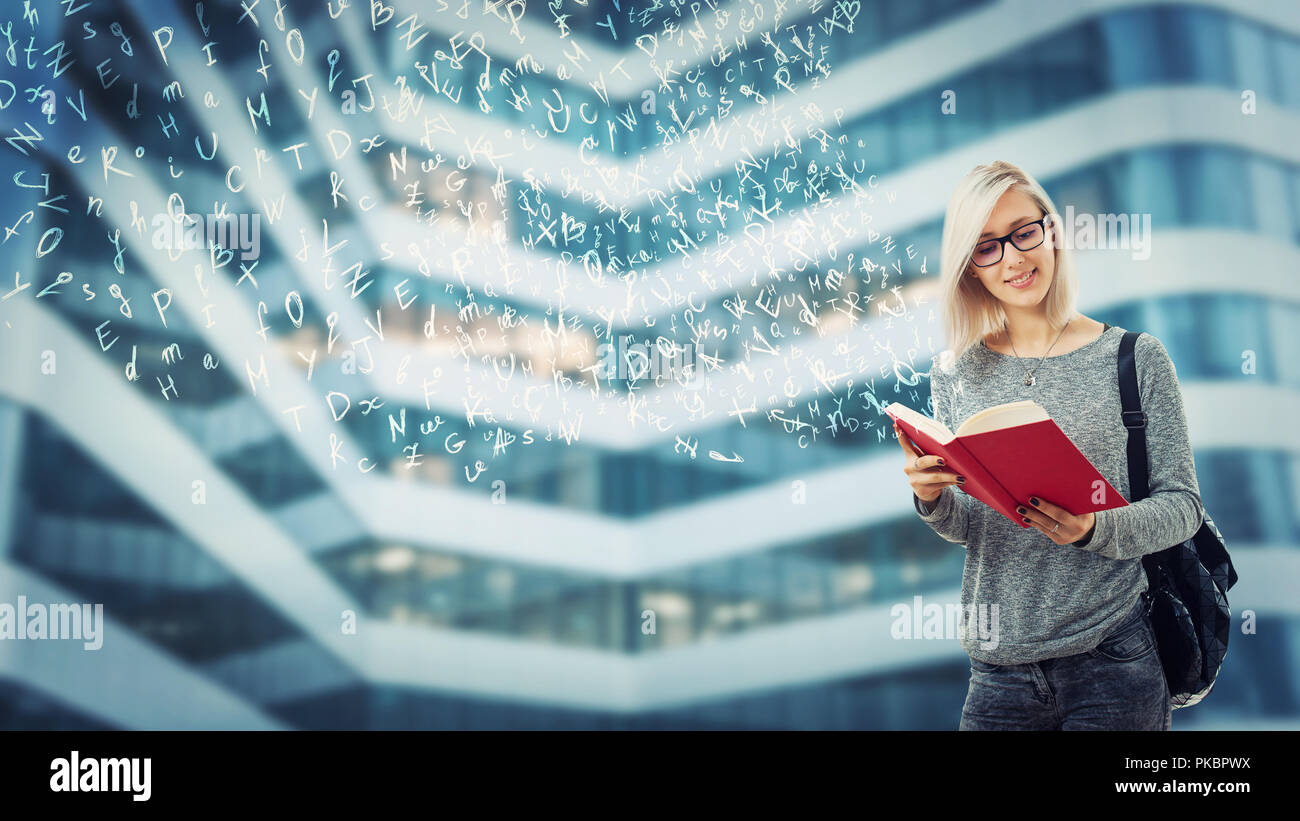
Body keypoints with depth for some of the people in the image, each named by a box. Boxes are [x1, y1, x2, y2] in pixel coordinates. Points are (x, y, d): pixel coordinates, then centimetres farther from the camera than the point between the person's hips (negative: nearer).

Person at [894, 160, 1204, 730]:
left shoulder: (1136, 359, -2)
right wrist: (934, 501, -13)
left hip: (1115, 659, -2)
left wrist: (1095, 530, -21)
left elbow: (1182, 504, -3)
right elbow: (966, 529, 9)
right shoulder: (954, 373, 4)